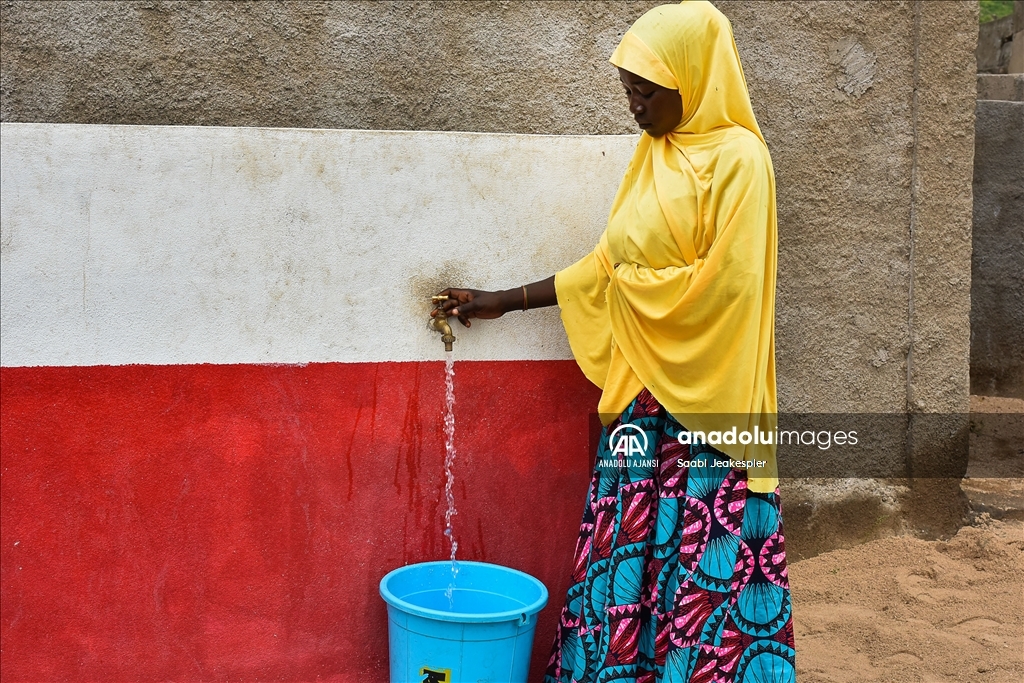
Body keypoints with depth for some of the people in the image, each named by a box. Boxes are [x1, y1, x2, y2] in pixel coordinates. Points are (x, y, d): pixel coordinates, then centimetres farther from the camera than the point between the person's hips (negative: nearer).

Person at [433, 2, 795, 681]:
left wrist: (636, 284, -4)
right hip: (641, 385, 7)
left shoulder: (737, 159, -9)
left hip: (702, 396, -7)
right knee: (629, 545, 9)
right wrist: (503, 301, 16)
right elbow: (605, 266, 16)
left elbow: (726, 282, -16)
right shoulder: (655, 153, 13)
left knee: (704, 553, 0)